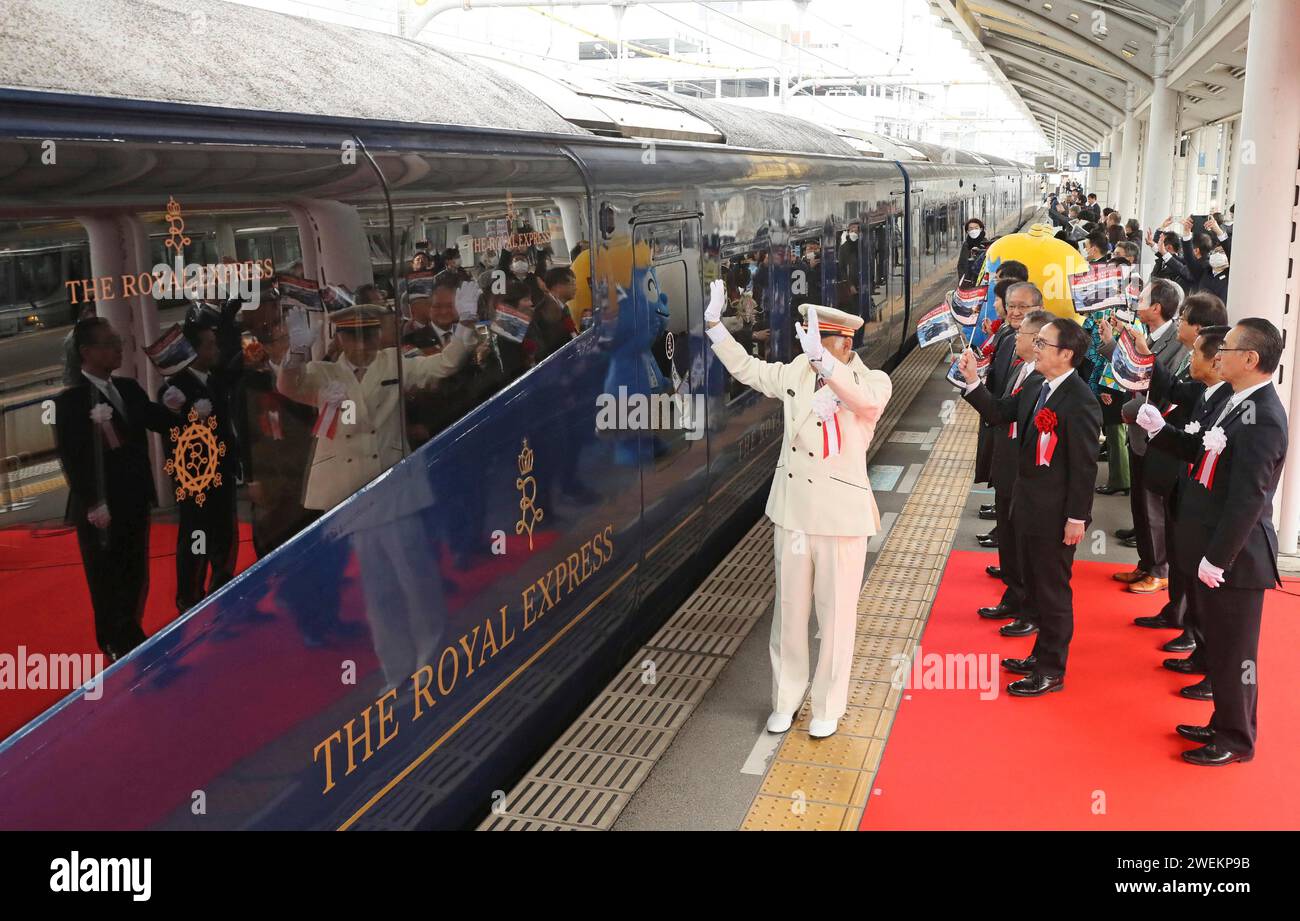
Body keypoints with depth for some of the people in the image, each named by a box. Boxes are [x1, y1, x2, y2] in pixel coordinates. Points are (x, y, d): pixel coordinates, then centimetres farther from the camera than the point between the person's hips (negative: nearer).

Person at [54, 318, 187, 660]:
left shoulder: (129, 388, 5)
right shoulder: (70, 399, -14)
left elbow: (158, 424, 9)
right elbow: (71, 457, -17)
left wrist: (170, 409, -14)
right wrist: (93, 504, -19)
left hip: (135, 500, 6)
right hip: (100, 509, -6)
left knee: (135, 574, 18)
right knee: (105, 579, 10)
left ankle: (131, 633, 35)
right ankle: (113, 643, 26)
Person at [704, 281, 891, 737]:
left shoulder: (873, 382, -9)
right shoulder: (795, 373, 3)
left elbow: (866, 401, -33)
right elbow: (746, 368, 17)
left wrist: (822, 358, -45)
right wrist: (714, 324, 9)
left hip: (841, 514, -4)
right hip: (792, 509, 4)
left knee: (836, 615, 7)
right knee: (789, 610, 14)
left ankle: (828, 708, 24)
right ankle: (785, 699, 29)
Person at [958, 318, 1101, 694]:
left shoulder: (1080, 402, -20)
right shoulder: (1036, 390, 5)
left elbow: (1084, 466, -20)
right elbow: (999, 413, 13)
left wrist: (1077, 518, -18)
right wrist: (972, 381, 0)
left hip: (1055, 514, -9)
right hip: (1029, 507, 9)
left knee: (1053, 590, 4)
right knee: (1034, 582, 20)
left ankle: (1051, 671, 17)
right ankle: (1041, 655, 36)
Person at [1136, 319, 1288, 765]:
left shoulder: (1263, 418, -23)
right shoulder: (1238, 402, 6)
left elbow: (1248, 498, -25)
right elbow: (1202, 452, 18)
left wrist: (1217, 558, -22)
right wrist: (1160, 429, 5)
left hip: (1234, 557, -9)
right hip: (1212, 549, 9)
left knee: (1233, 651, 6)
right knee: (1217, 644, 21)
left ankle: (1237, 739, 22)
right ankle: (1225, 724, 37)